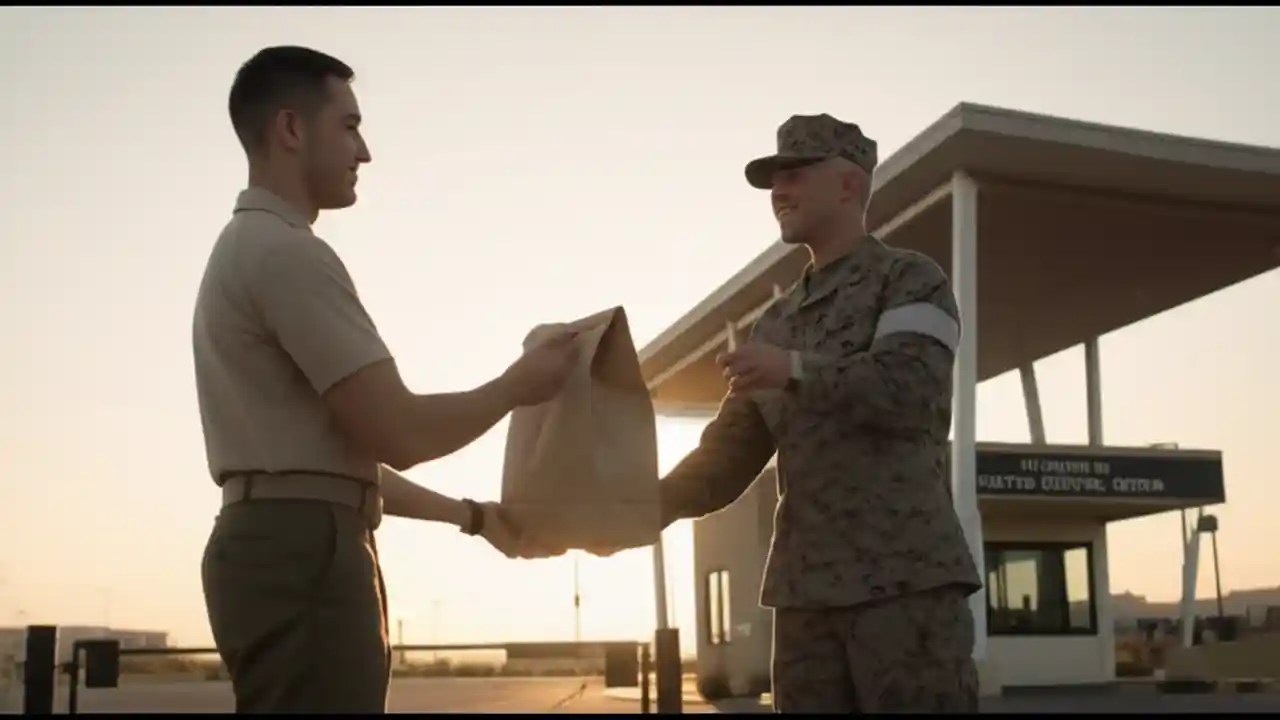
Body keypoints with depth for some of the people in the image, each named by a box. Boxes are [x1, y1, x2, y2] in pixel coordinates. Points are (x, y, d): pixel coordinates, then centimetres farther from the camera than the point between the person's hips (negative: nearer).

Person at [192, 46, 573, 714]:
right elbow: (400, 432, -14)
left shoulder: (247, 249, 23)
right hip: (304, 552, -10)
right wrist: (518, 385, 2)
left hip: (277, 546, 10)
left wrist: (475, 516, 24)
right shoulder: (287, 251, -10)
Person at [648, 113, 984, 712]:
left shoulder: (911, 279, 5)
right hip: (806, 588, 6)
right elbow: (726, 461, 16)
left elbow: (911, 392, -14)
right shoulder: (776, 323, 21)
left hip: (907, 576, -5)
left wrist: (796, 370, -15)